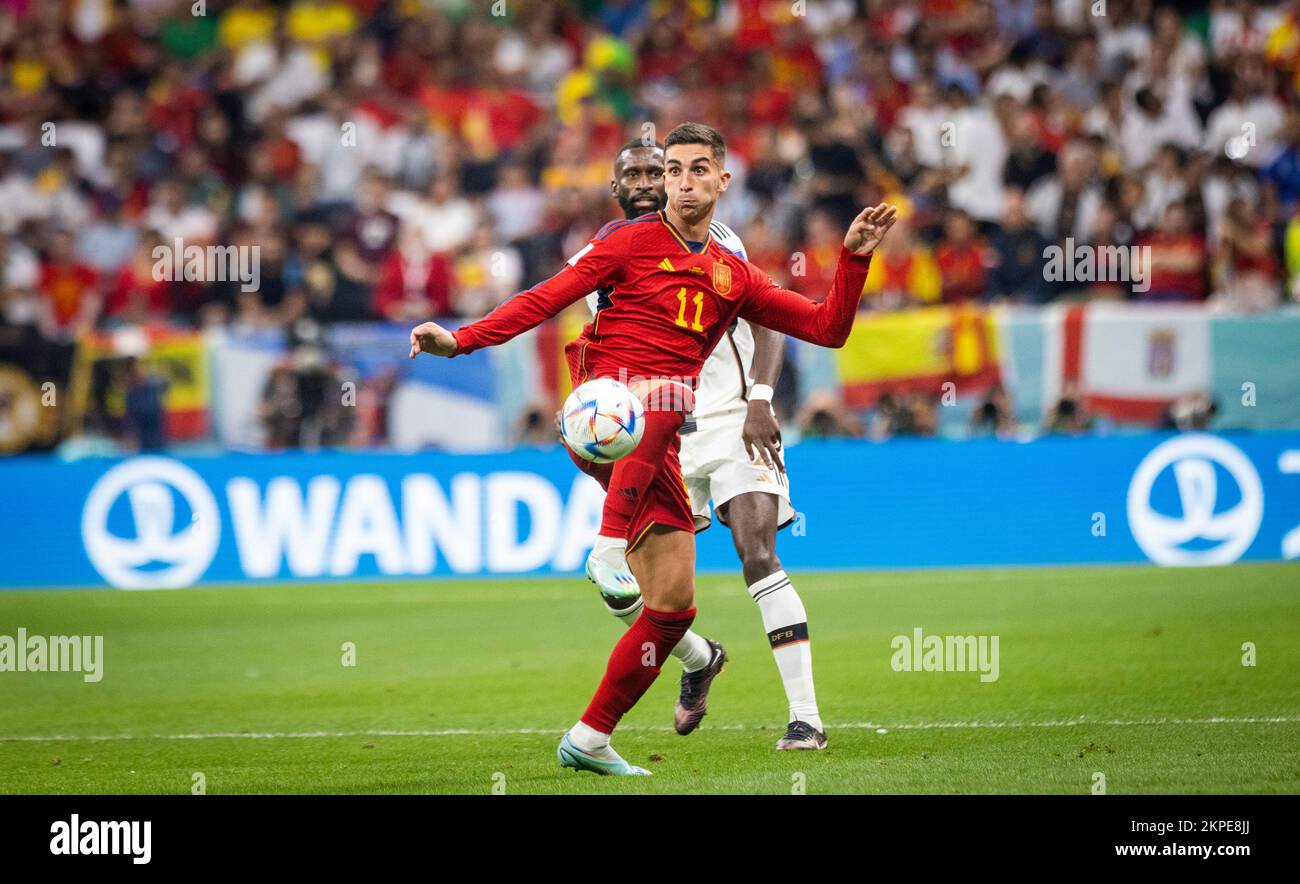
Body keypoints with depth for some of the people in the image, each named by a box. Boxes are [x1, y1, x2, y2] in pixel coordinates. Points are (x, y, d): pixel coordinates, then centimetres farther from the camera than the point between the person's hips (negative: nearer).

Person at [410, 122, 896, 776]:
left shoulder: (735, 278, 20)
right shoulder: (632, 241, 7)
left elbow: (828, 328, 21)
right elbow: (544, 299, 2)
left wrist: (854, 256, 8)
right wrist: (460, 339, -9)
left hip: (654, 451, 5)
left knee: (674, 605, 0)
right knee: (666, 395, -41)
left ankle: (589, 739, 8)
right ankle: (610, 547, -52)